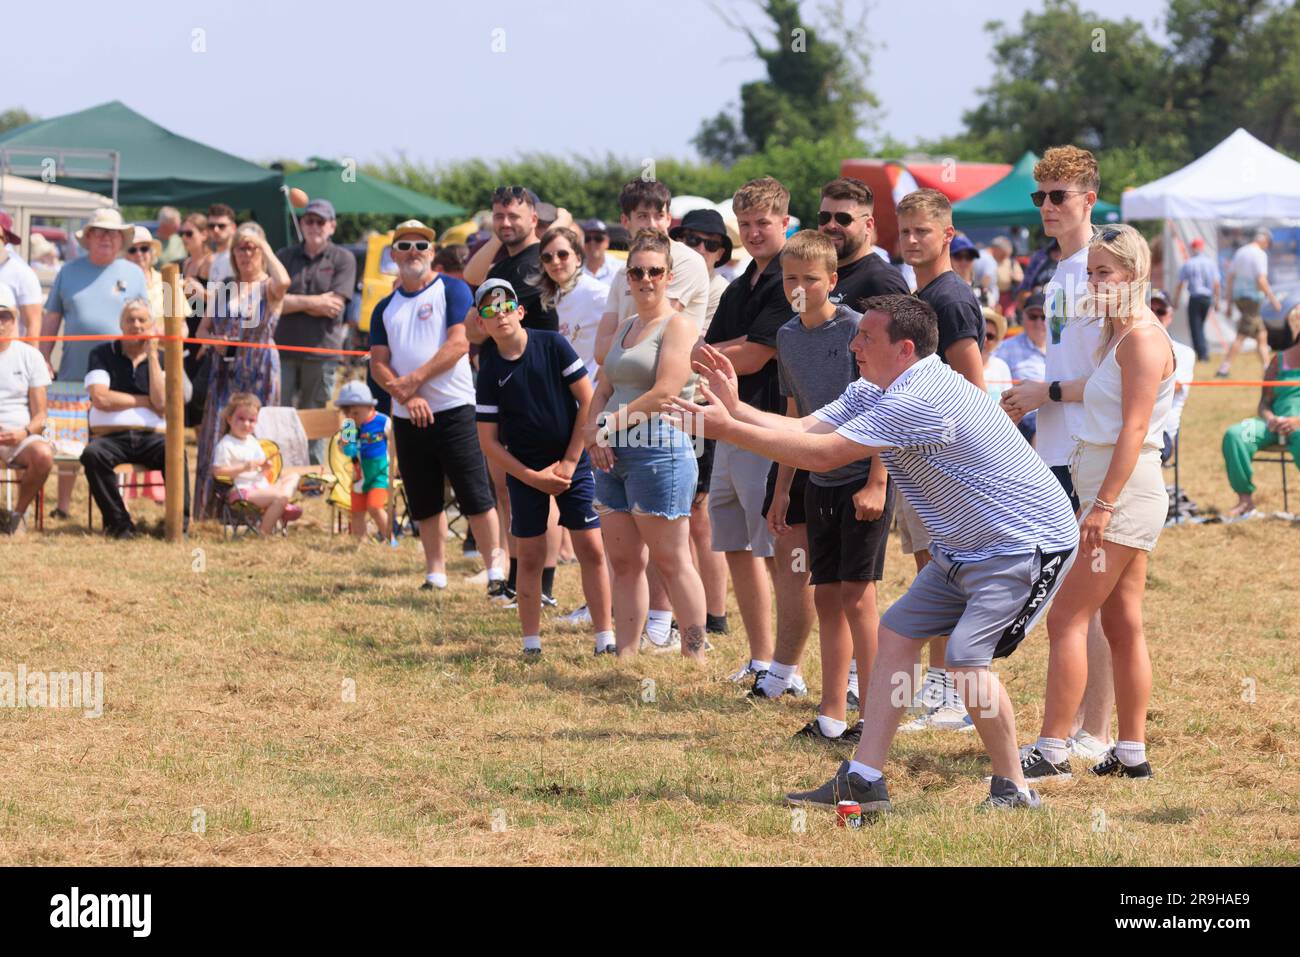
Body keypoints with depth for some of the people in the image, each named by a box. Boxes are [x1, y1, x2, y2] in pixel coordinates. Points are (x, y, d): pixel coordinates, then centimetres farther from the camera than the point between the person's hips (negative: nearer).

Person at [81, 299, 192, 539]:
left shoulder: (161, 359, 13)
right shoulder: (102, 355, 9)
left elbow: (162, 403, -4)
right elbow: (100, 398, -6)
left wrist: (151, 355, -3)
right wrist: (145, 401, -1)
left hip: (151, 436, 1)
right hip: (111, 436, -1)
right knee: (92, 454, -35)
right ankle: (118, 522, -25)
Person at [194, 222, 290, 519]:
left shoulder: (269, 287, 0)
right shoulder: (222, 288, 13)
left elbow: (283, 282, -26)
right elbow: (203, 329, 16)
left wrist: (266, 248, -14)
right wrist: (213, 341, -7)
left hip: (259, 371, -4)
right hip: (225, 372, 4)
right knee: (218, 436, -1)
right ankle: (212, 508, 2)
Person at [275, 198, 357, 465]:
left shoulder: (343, 259, 4)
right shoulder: (285, 257, 10)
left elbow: (334, 305, -8)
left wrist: (293, 302, -4)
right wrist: (313, 302, -9)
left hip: (322, 351, -1)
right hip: (283, 349, 1)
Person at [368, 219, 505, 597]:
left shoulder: (452, 290, 0)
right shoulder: (385, 307, 15)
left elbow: (459, 343, -11)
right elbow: (378, 363, 8)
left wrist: (415, 380, -14)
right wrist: (405, 397, -10)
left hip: (453, 410, -5)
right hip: (407, 419, 5)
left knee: (475, 495, -7)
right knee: (424, 502, 9)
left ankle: (496, 572, -3)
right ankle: (435, 575, 16)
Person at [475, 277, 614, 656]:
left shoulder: (553, 346, -6)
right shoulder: (490, 371, -4)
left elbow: (587, 401, -4)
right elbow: (489, 440, -1)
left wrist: (569, 462, -7)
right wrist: (532, 477, -9)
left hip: (572, 464, -1)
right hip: (524, 471, 1)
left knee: (592, 550, -5)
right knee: (530, 557, 2)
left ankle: (605, 638, 0)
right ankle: (531, 645, 10)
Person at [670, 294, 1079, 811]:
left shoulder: (925, 399, -28)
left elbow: (824, 454, -29)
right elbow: (806, 428, -2)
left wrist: (728, 429, -27)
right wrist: (735, 409, -13)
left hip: (1031, 544, -10)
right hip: (964, 550, 10)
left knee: (967, 657, -20)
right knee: (896, 632, 5)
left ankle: (1013, 789, -5)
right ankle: (863, 780, 6)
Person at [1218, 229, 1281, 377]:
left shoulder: (1240, 252, 13)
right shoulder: (1260, 254, -12)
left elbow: (1230, 276, 15)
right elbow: (1261, 280, -19)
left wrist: (1229, 300, 18)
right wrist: (1272, 298, -13)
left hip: (1239, 297, 9)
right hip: (1252, 298, -9)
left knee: (1261, 334, 16)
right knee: (1242, 336, -8)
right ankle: (1223, 369, -13)